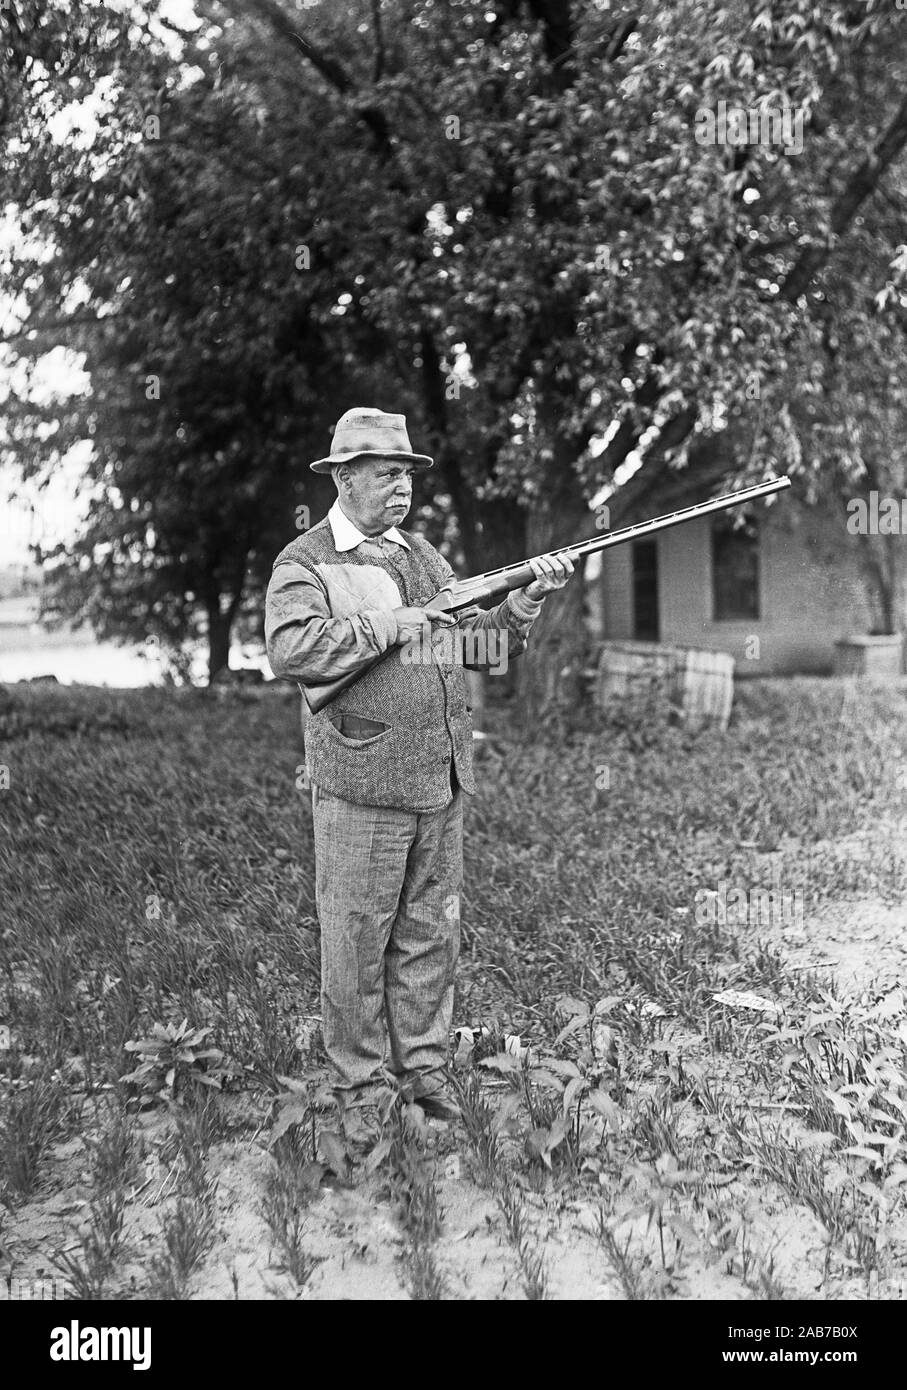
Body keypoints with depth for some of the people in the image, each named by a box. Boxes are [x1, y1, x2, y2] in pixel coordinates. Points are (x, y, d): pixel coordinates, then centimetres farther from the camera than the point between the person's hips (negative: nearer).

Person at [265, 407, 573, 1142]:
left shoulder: (423, 553, 15)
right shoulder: (305, 563, -5)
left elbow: (477, 641, 13)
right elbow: (292, 650, -22)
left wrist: (522, 604, -4)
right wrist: (390, 626, -21)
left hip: (442, 782, 6)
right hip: (361, 786, -6)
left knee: (431, 933, 13)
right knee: (357, 942, 4)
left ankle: (423, 1065, 27)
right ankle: (359, 1086, 18)